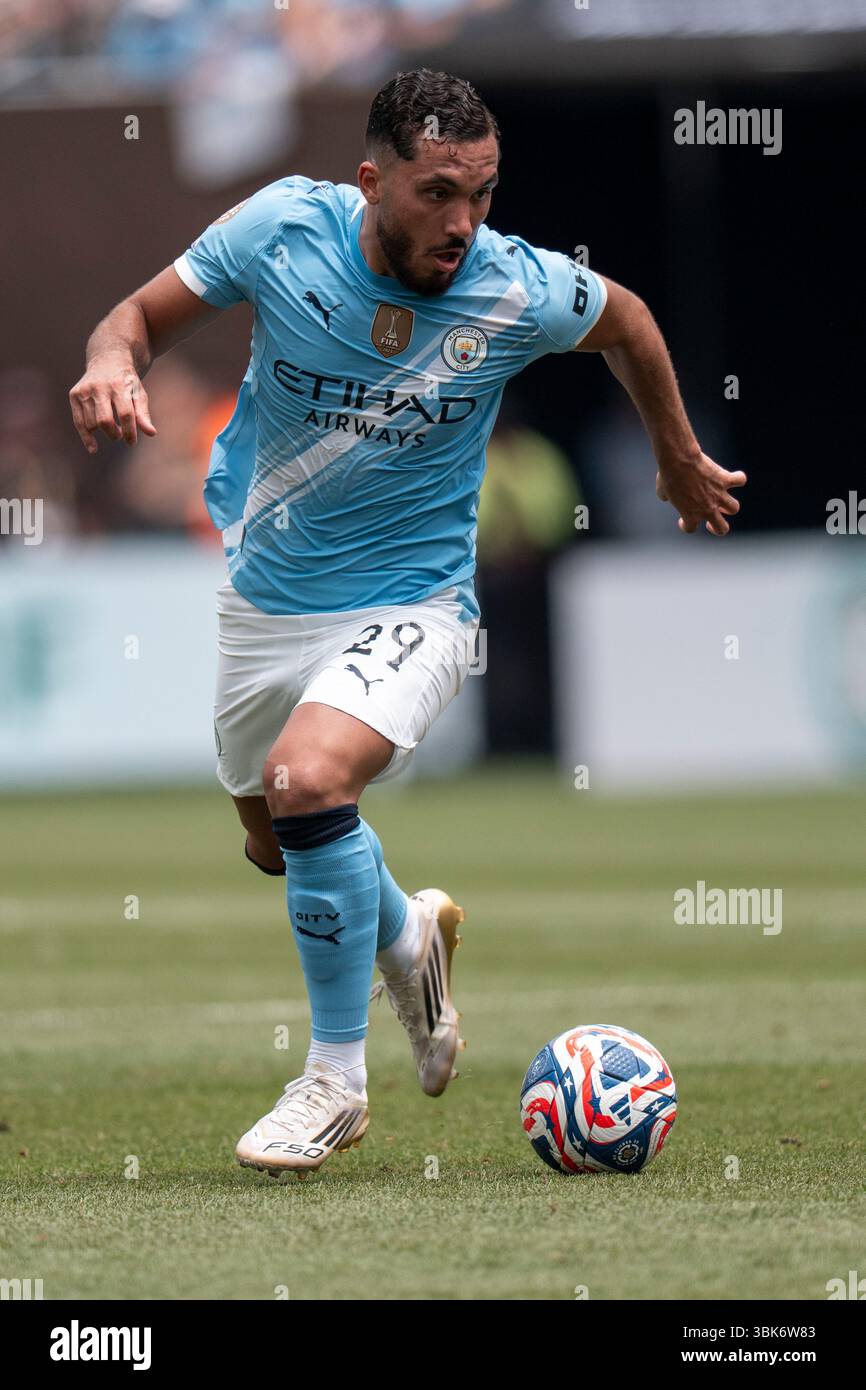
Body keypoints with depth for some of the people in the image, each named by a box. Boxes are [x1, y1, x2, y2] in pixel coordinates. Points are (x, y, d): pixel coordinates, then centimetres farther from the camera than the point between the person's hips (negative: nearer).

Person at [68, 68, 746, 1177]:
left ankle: (336, 1081, -15)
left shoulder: (518, 294, -19)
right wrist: (114, 361, -27)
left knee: (307, 782, -30)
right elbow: (147, 313, -3)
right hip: (263, 592, 4)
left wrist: (680, 461, 18)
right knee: (276, 844, 20)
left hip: (405, 602, -4)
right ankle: (408, 934, 55)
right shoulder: (280, 229, -17)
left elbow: (625, 322, 4)